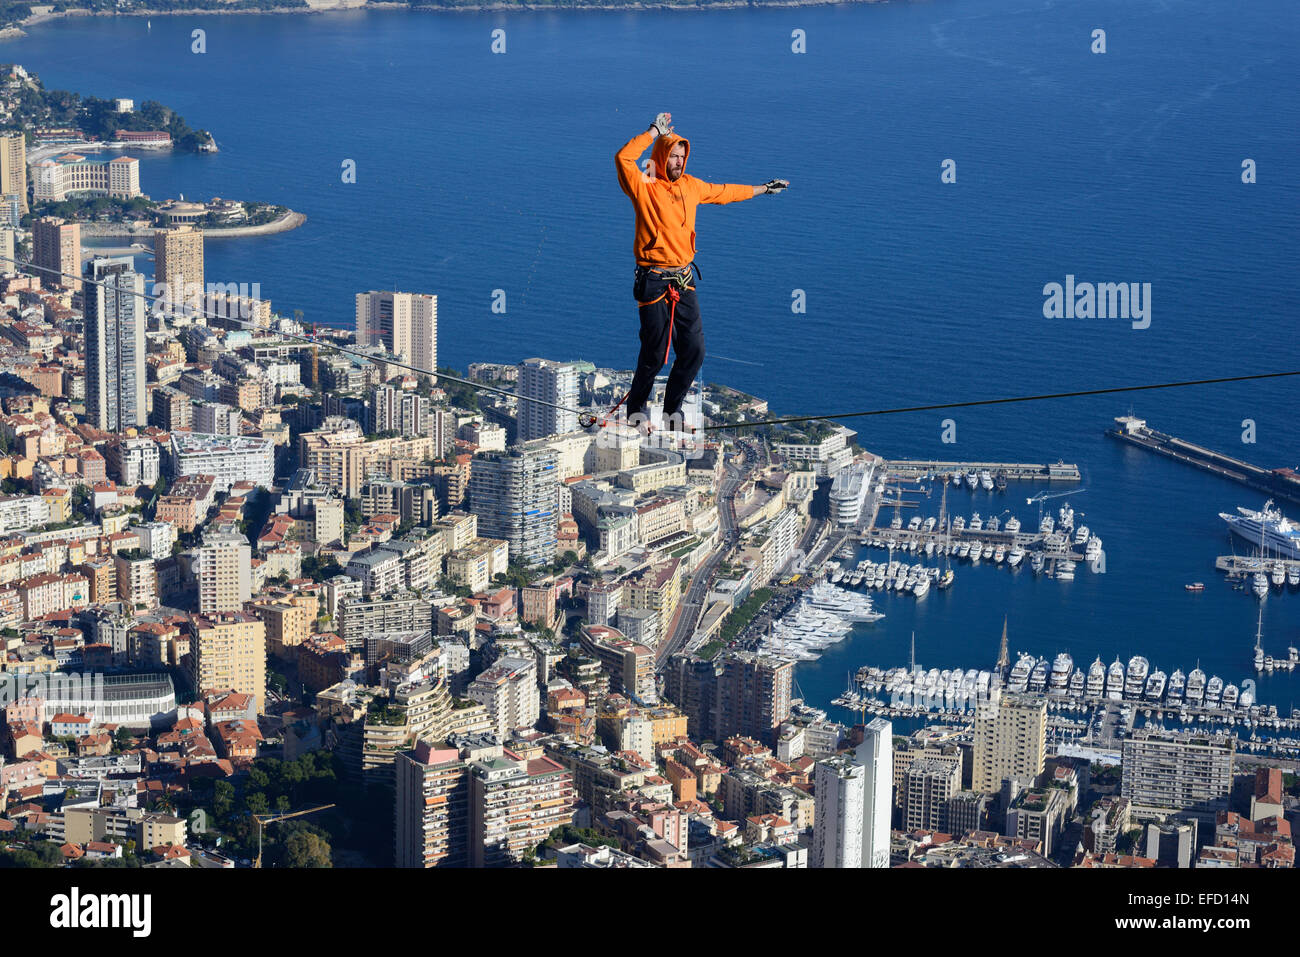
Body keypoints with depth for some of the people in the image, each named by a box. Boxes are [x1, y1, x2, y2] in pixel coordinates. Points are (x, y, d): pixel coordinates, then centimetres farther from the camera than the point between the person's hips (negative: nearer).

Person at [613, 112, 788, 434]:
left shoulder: (690, 186, 12)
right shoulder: (644, 187, -7)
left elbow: (722, 192, 30)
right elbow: (623, 158, -26)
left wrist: (761, 189, 41)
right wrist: (654, 131, -19)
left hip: (684, 281, 6)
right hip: (654, 282, -6)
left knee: (693, 350, 2)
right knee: (654, 353, -5)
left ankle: (672, 408, 20)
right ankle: (636, 409, 16)